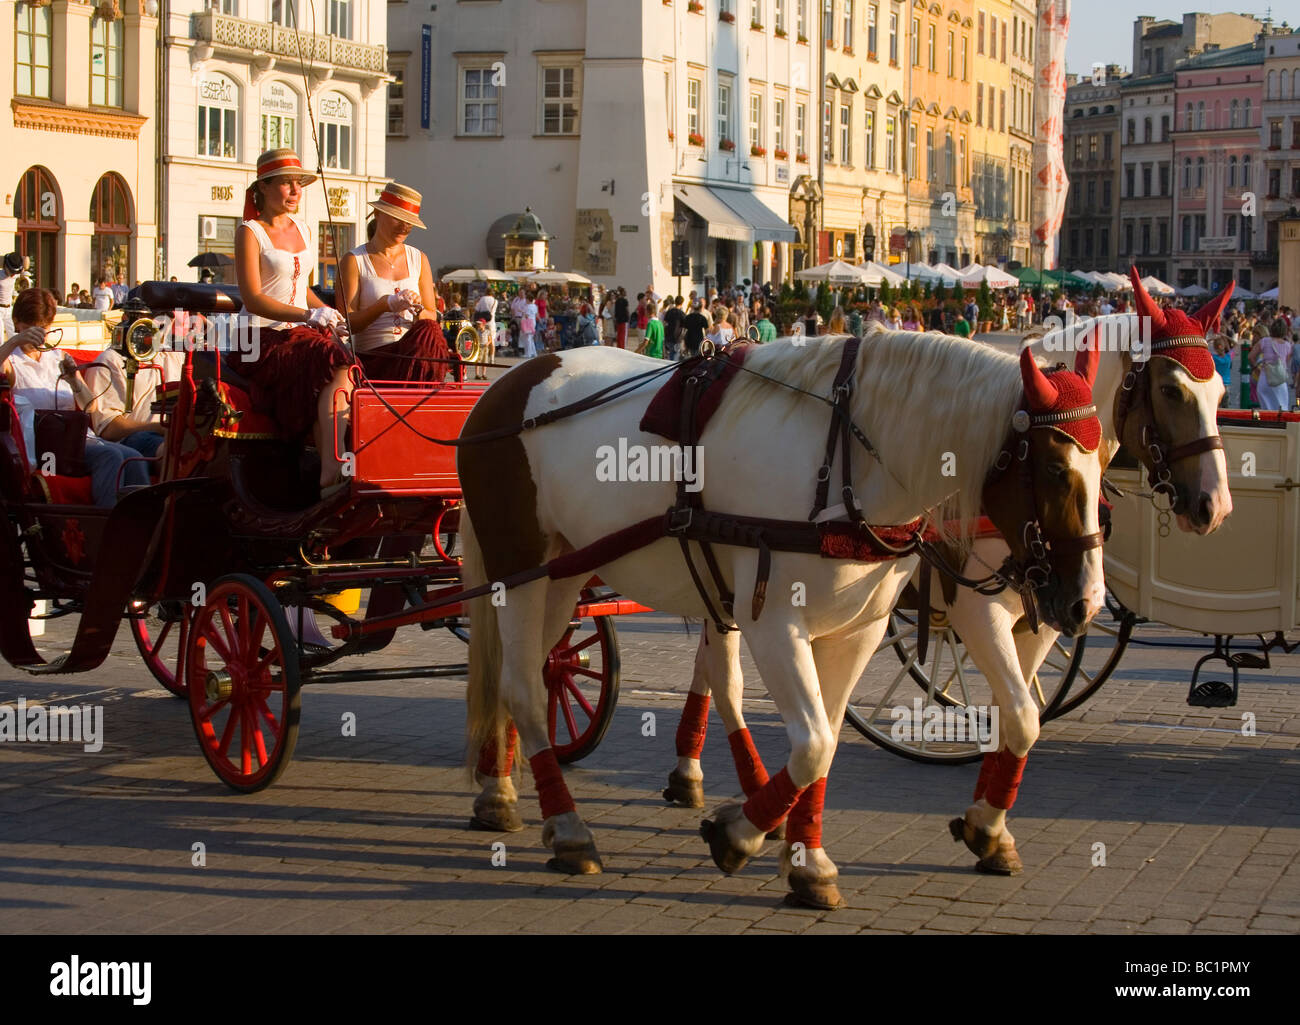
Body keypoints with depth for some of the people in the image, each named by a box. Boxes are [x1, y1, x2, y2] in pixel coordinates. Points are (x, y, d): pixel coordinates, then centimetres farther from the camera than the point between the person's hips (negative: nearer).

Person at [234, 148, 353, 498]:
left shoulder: (302, 229, 19)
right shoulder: (249, 233, -2)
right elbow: (253, 299, -13)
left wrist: (330, 314, 9)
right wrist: (309, 316, -25)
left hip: (304, 336, 6)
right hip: (265, 339, -6)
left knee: (337, 376, -28)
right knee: (336, 364, -32)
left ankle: (332, 472, -42)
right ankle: (333, 473, -41)